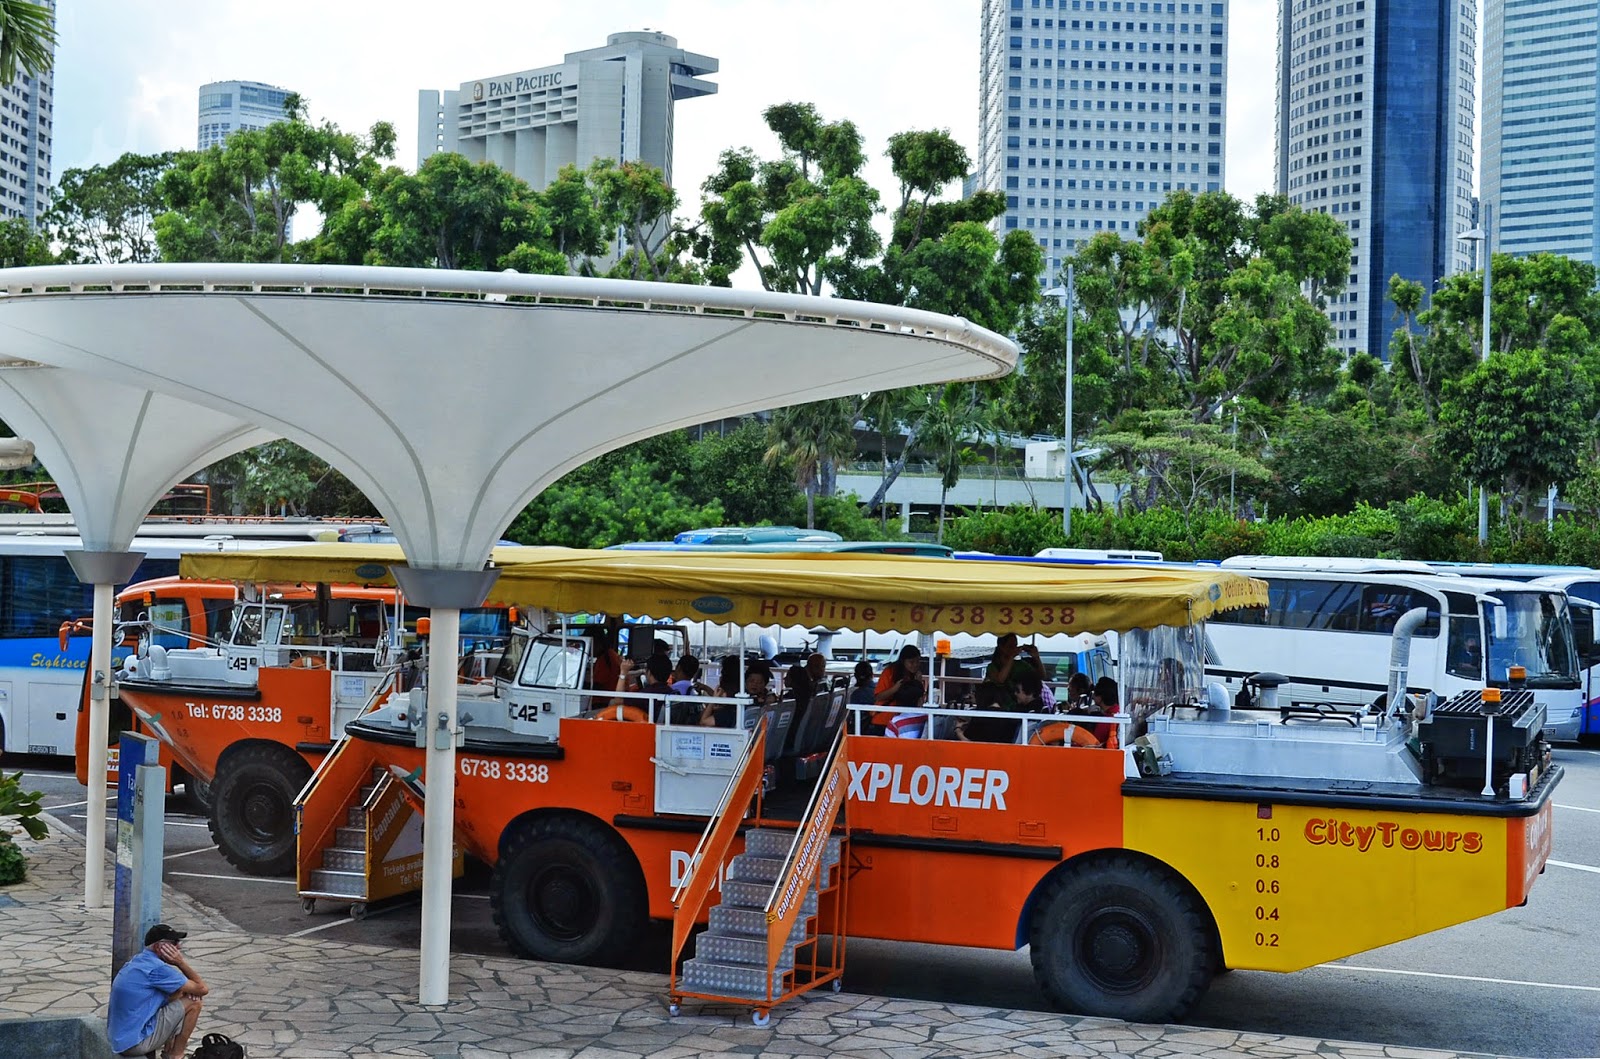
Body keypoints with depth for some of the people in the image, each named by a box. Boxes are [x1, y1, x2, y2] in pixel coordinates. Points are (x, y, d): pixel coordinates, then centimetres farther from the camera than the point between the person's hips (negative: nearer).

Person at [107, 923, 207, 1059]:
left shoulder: (138, 960, 10)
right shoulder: (157, 968, -18)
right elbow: (202, 989, -12)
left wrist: (188, 989, 3)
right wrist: (181, 962, -6)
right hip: (136, 1042, -9)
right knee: (193, 1004, -3)